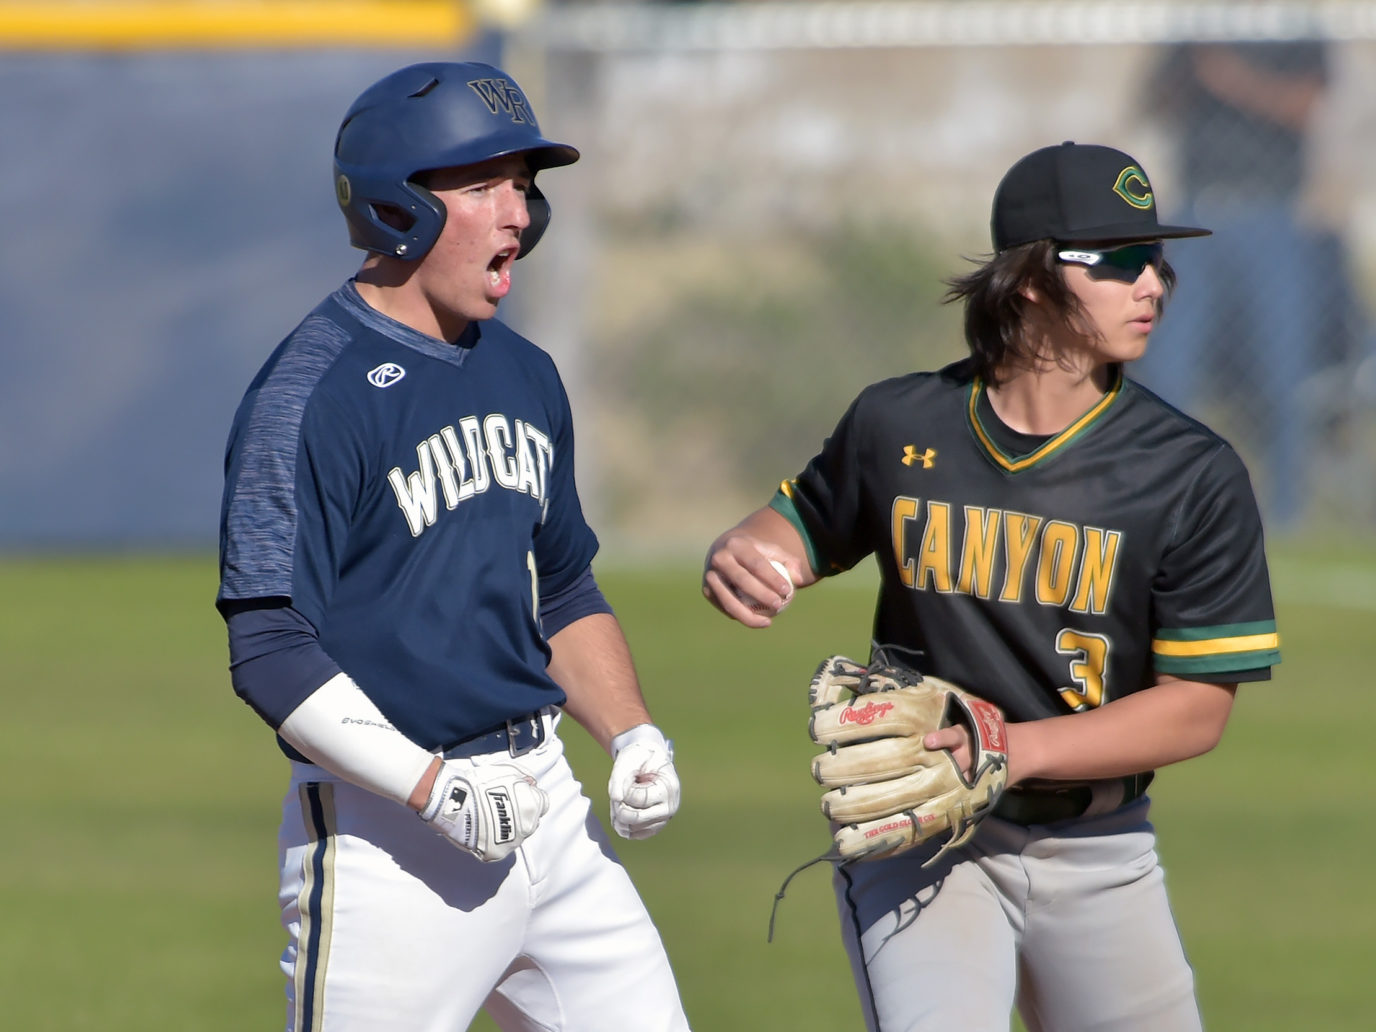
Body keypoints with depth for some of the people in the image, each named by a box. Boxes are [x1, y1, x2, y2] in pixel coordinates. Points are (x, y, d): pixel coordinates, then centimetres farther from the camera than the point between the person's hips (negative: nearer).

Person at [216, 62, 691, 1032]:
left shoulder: (524, 374, 14)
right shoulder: (310, 395, -13)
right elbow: (271, 652, -17)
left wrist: (632, 733, 7)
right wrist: (435, 790, -24)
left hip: (544, 802, 8)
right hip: (386, 832, -8)